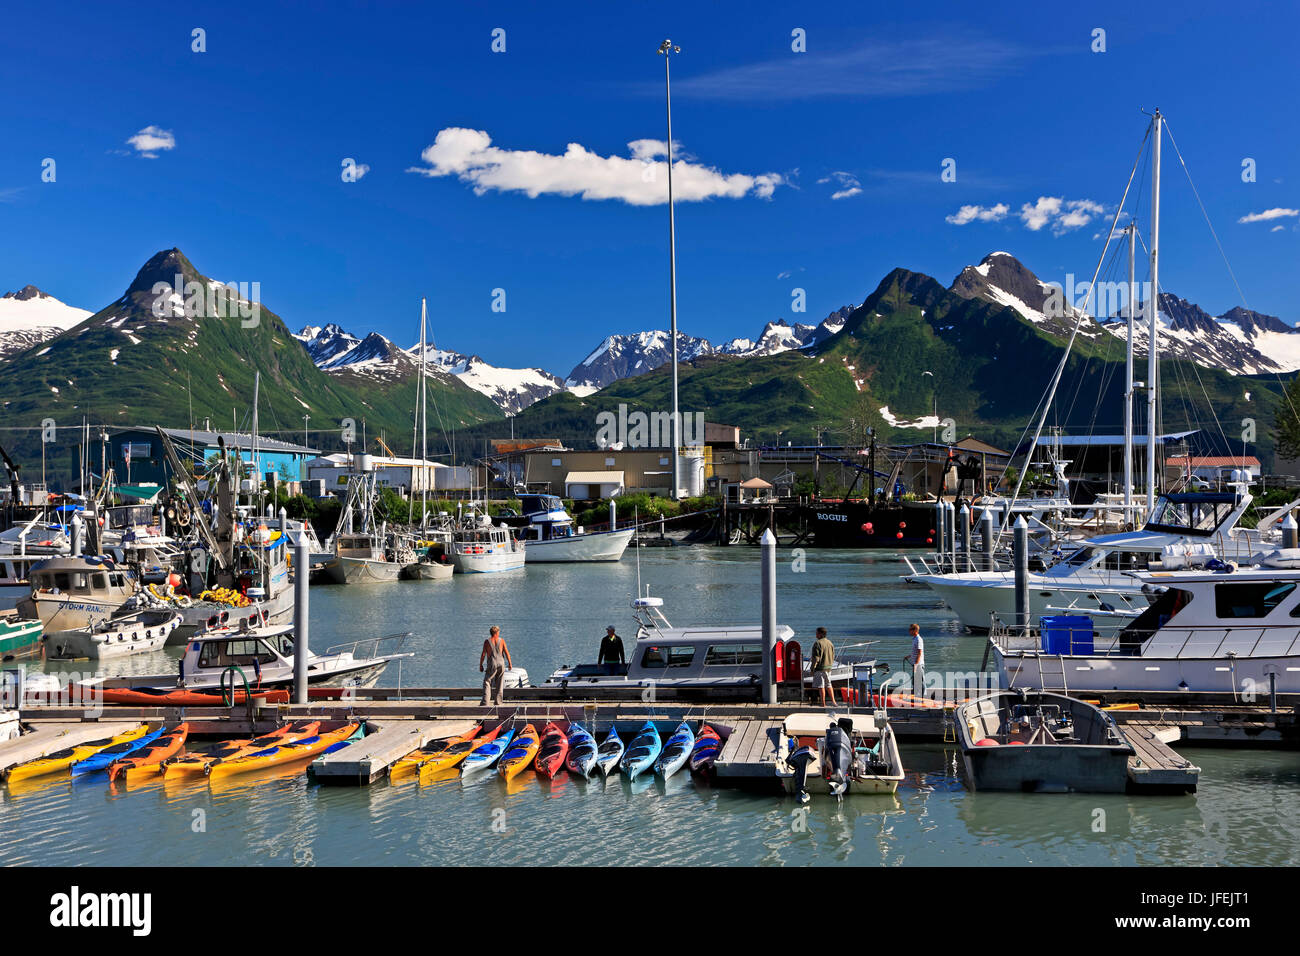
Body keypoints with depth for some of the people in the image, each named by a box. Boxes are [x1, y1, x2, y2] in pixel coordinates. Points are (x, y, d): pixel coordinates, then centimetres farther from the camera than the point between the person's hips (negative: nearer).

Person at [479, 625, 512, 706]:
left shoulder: (487, 641, -1)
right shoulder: (501, 640, 2)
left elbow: (483, 654, -3)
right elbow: (506, 652, 1)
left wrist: (480, 665, 5)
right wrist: (510, 663, 8)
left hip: (492, 664, -2)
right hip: (501, 663, 2)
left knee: (486, 682, 1)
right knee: (499, 684, 12)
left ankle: (485, 702, -12)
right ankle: (498, 702, 12)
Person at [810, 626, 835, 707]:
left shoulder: (817, 643, -15)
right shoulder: (830, 643, 9)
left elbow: (816, 657, -17)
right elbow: (833, 656, 15)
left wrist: (812, 669, -12)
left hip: (820, 667, -7)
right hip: (828, 667, 7)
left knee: (821, 686, -2)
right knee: (828, 685, 19)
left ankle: (823, 703, -1)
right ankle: (833, 700, 19)